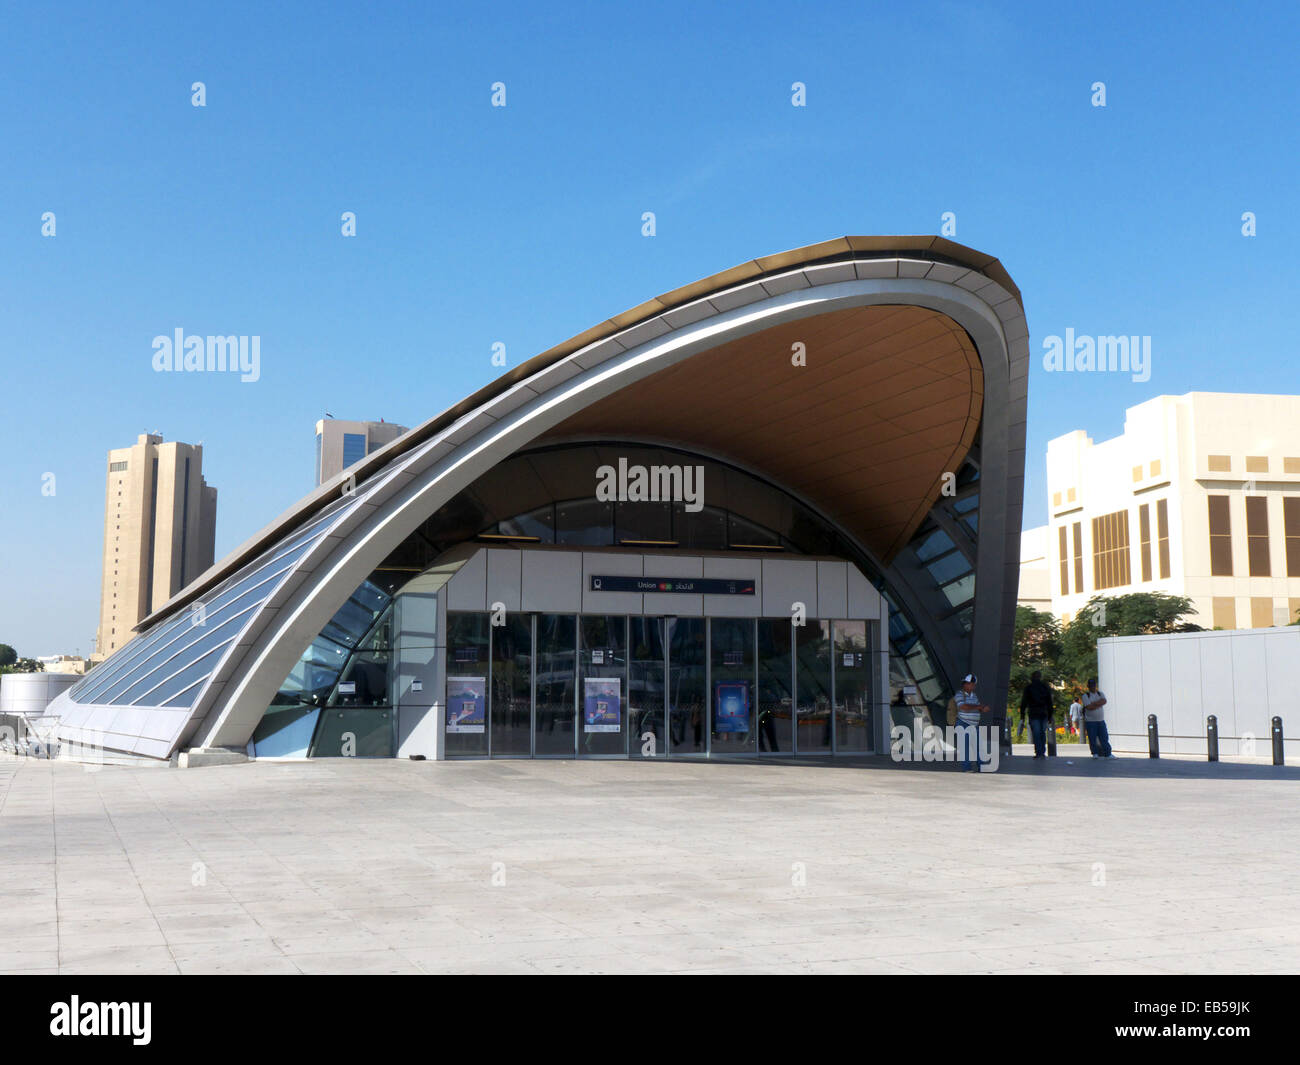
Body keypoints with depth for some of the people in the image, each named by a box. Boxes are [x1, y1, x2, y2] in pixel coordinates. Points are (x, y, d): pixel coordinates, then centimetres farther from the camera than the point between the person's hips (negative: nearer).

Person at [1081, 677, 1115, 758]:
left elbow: (1104, 701, -9)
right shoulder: (1085, 696, -1)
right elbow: (1089, 707, -15)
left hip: (1101, 720, 3)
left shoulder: (1100, 694, 13)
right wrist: (1098, 704, -8)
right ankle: (1095, 754, 10)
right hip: (1090, 721, -3)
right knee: (1092, 738, -1)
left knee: (1104, 737, 3)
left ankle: (1108, 754, 7)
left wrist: (1094, 703, -16)